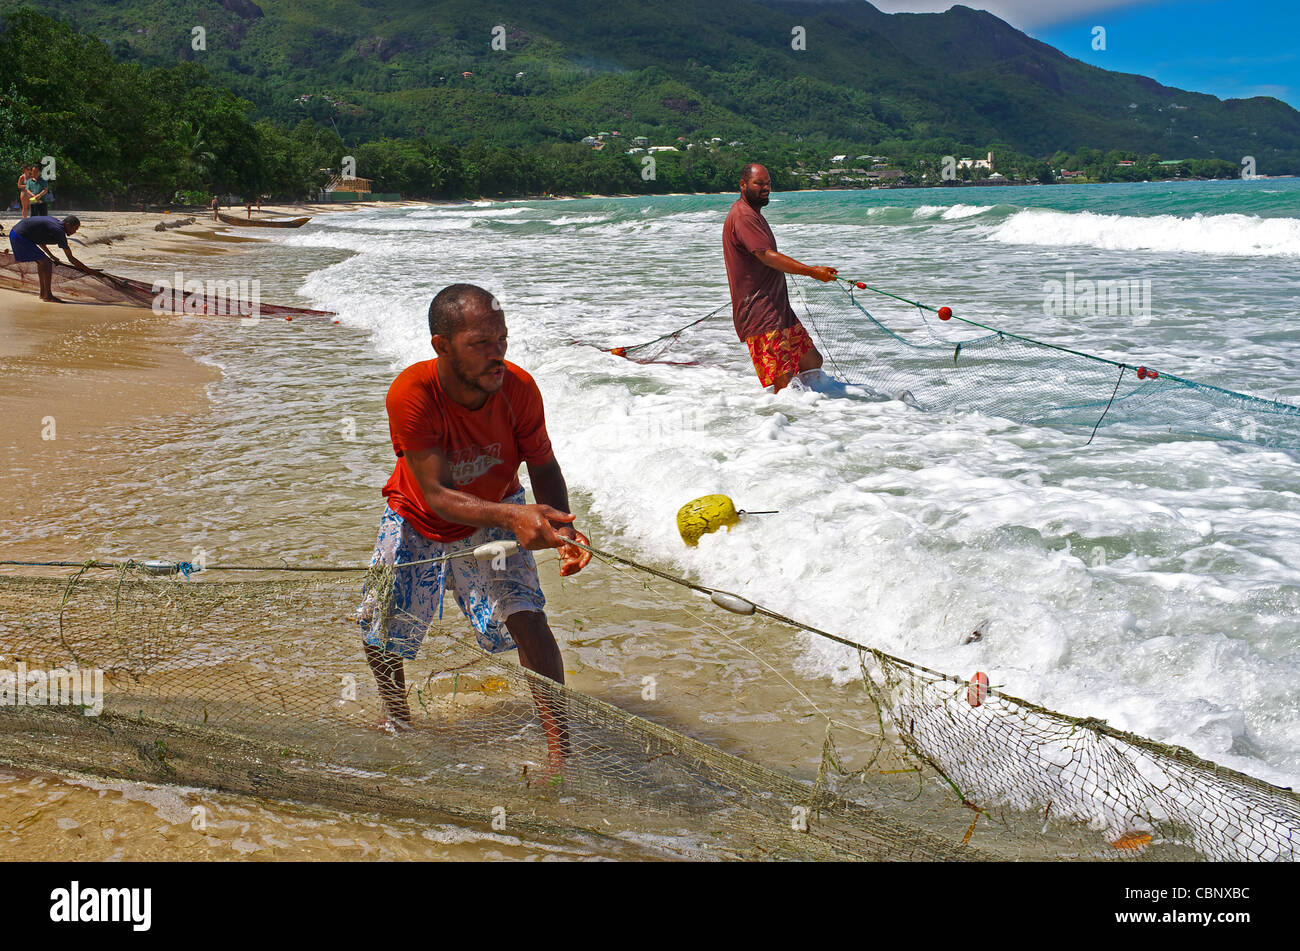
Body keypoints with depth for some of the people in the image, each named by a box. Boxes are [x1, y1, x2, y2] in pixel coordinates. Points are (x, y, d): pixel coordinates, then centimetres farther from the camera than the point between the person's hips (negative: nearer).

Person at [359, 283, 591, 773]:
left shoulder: (518, 388, -28)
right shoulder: (410, 393, -36)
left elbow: (543, 466, -15)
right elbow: (436, 496, -37)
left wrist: (561, 527, -35)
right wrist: (513, 516, -53)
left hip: (495, 518, 0)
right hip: (418, 521, 0)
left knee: (527, 617, -19)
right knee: (379, 629, 8)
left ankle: (560, 751, -9)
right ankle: (397, 719, 41)